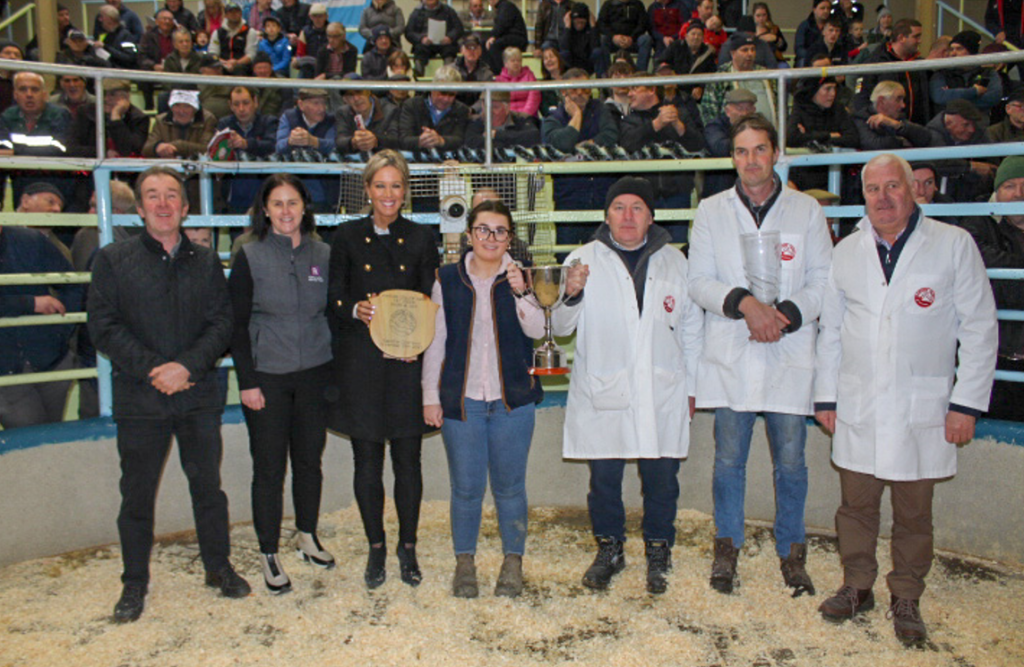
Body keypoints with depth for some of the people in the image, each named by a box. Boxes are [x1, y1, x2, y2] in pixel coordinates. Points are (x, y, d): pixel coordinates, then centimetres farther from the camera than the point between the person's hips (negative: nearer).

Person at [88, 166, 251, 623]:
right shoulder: (113, 260, 2)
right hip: (139, 398, -1)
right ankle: (135, 582, 24)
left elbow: (222, 323, 1)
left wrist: (187, 365, -14)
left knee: (208, 485, 11)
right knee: (137, 494, 8)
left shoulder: (206, 262, 8)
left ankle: (218, 567, 28)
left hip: (198, 394, 2)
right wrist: (151, 369, -15)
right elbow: (103, 327, -4)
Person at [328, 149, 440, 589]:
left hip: (407, 361, 0)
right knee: (367, 460, 7)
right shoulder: (347, 237, 6)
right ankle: (376, 549, 23)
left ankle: (408, 549, 21)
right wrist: (355, 310, -17)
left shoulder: (421, 240, 7)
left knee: (407, 459, 4)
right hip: (360, 363, 0)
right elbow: (334, 297, 4)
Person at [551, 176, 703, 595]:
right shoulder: (584, 260, 2)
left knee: (661, 479, 7)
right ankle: (609, 549, 29)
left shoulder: (674, 262, 7)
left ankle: (658, 553, 29)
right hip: (602, 395, -1)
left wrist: (691, 387, 12)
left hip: (663, 395, 1)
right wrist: (571, 295, -19)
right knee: (604, 478, 7)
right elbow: (561, 328, 1)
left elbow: (692, 329, 14)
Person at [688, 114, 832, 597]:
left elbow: (823, 279, 4)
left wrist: (786, 314, -13)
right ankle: (727, 548, 25)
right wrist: (744, 304, -15)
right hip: (730, 355, 0)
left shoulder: (806, 209, 6)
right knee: (729, 458, 8)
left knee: (790, 461, 7)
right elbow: (699, 281, 2)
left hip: (790, 355, 0)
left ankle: (791, 552, 24)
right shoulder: (711, 211, 7)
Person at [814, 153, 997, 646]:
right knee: (856, 504, 9)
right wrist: (825, 396, 10)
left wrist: (967, 403, -5)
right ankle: (857, 587, 27)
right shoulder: (847, 251, 8)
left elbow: (979, 328, -1)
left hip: (922, 407, -2)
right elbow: (831, 330, 13)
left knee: (913, 512, 7)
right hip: (857, 407, 2)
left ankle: (906, 600, 24)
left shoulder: (954, 245, -1)